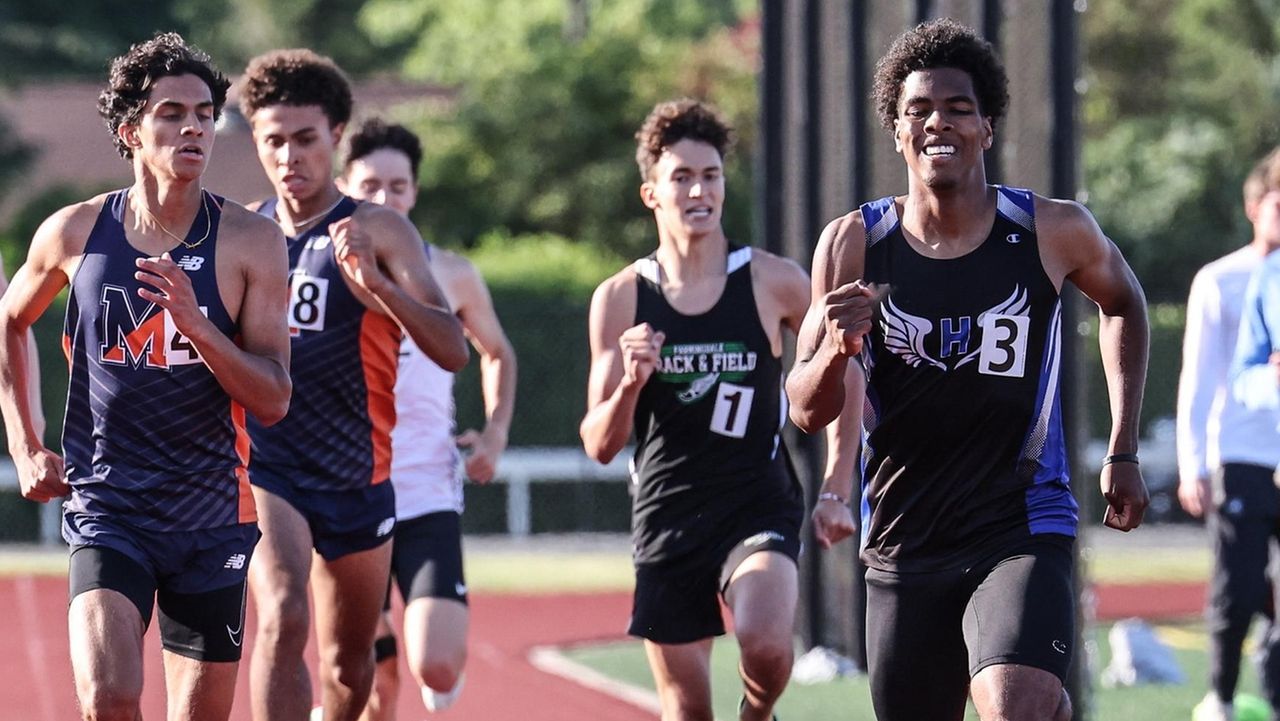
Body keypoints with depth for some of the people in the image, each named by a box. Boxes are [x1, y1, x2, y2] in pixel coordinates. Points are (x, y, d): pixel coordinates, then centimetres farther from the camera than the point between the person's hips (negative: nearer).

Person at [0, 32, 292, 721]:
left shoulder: (249, 241, -4)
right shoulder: (74, 232, -1)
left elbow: (272, 400, -8)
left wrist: (195, 324, -22)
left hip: (212, 512, 1)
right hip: (105, 503, -1)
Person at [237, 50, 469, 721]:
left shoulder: (380, 232, -5)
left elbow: (452, 351, -17)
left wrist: (375, 281, -31)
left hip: (355, 475, 0)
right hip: (262, 465, 0)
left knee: (349, 666, 13)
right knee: (282, 618, -25)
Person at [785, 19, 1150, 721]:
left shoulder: (1054, 233, -5)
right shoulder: (853, 244, -3)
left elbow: (1123, 303, 18)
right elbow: (806, 412, -1)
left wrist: (1123, 452, 12)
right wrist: (836, 351, -23)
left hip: (1023, 526, -3)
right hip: (903, 543, 3)